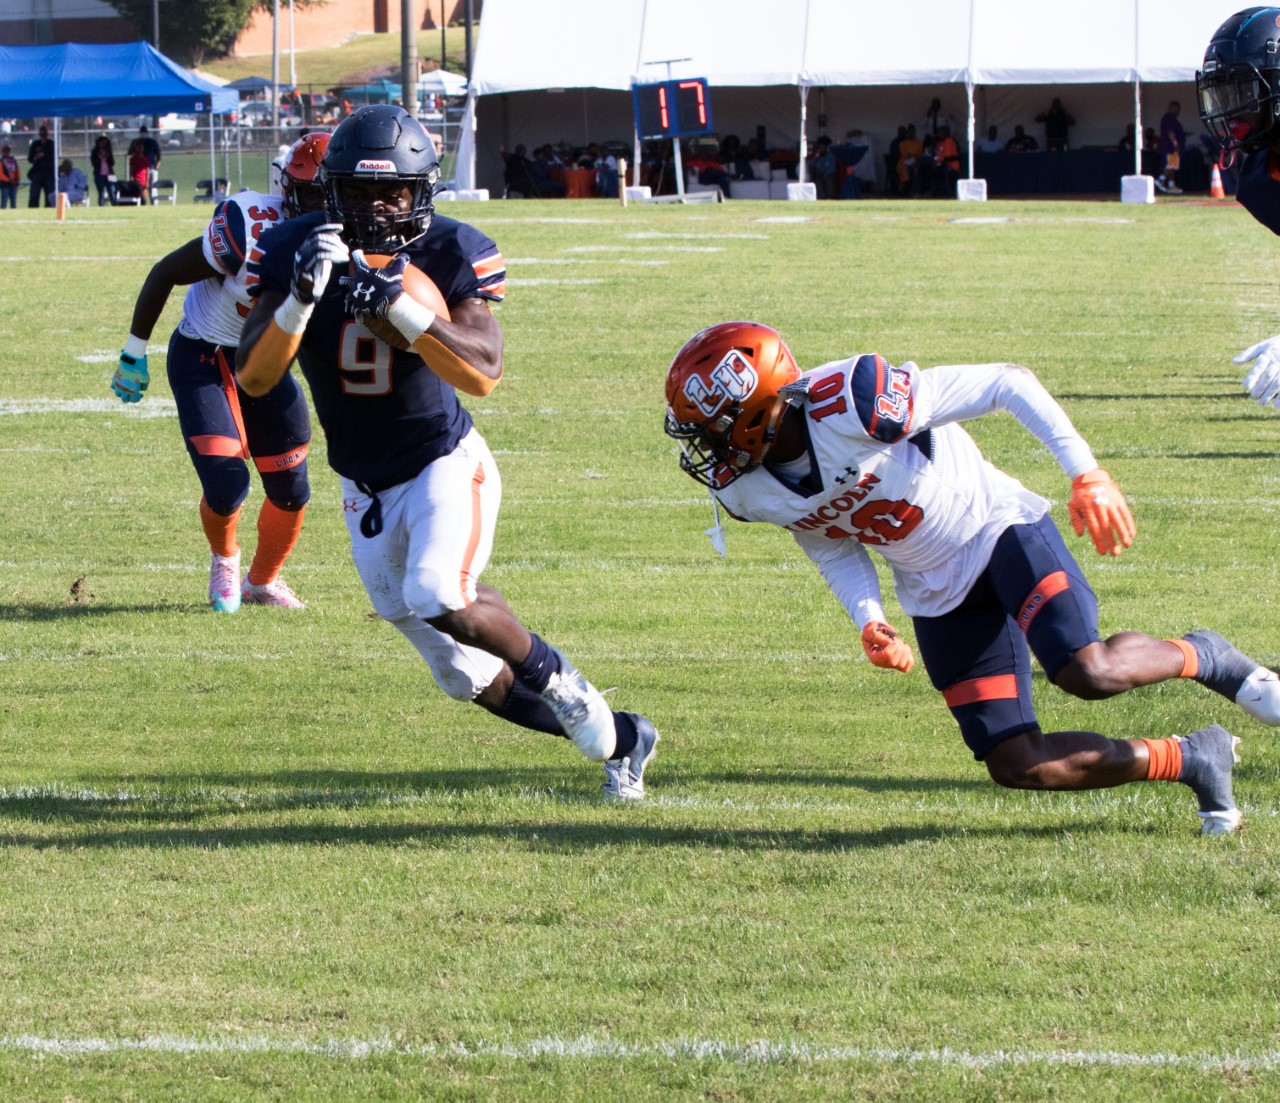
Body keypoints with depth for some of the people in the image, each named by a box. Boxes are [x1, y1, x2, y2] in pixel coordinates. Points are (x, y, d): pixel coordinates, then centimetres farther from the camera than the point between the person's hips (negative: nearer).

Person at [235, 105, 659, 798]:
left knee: (440, 600, -32)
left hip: (445, 462, -4)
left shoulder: (450, 255, -15)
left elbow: (484, 376, -27)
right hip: (366, 488, 4)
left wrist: (403, 309, -39)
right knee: (468, 677, 7)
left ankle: (556, 679, -3)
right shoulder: (293, 253, -10)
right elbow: (253, 379, -17)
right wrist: (300, 299, -33)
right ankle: (615, 739, 25)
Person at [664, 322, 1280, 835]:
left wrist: (1087, 477, -29)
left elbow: (1008, 385, -25)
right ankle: (1191, 760, 16)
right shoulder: (747, 489, -10)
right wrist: (870, 624, -10)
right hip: (936, 594, 6)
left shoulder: (852, 403, -32)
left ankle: (1199, 659, 4)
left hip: (999, 530, -6)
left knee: (1089, 673, -29)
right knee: (1016, 764, -3)